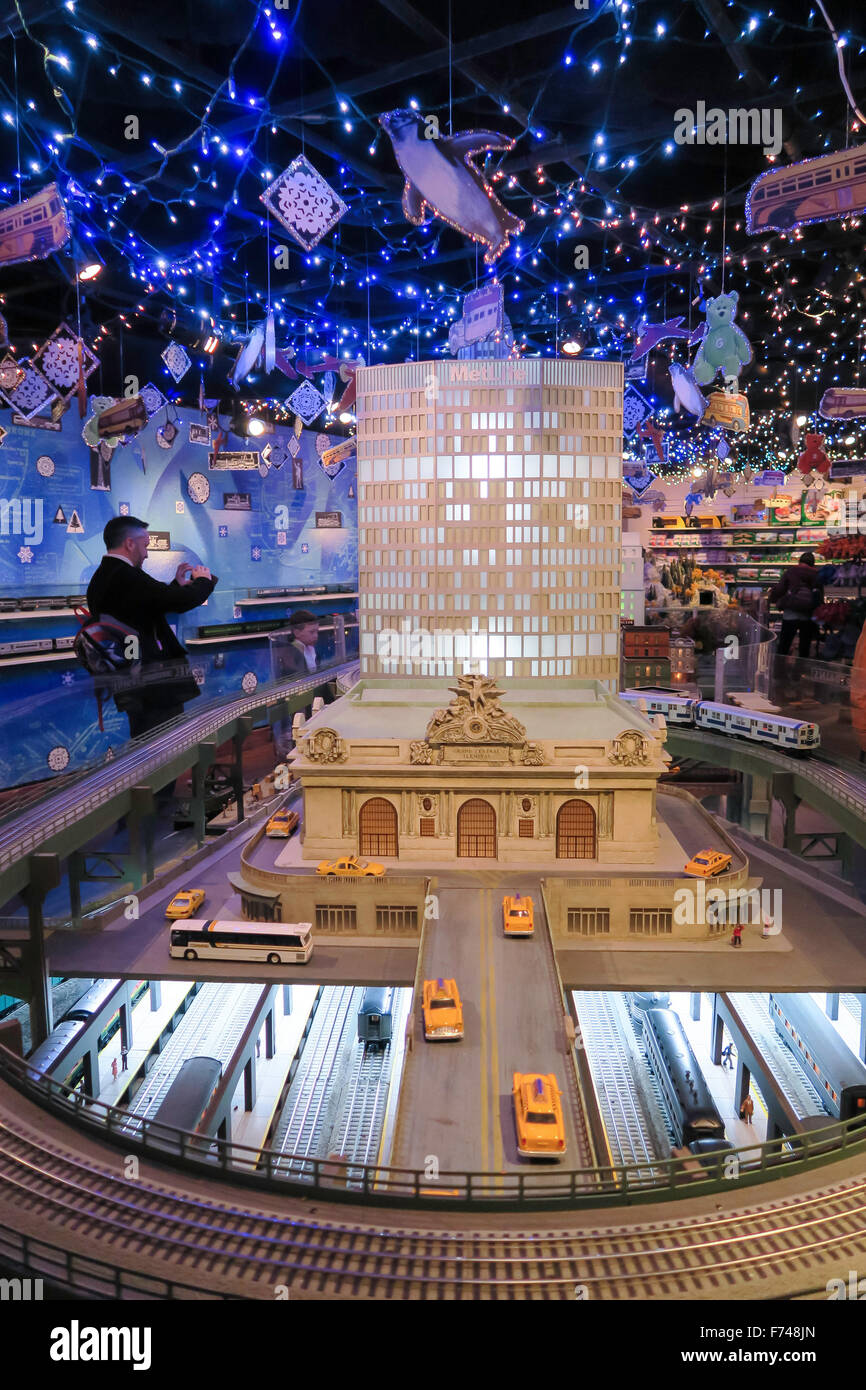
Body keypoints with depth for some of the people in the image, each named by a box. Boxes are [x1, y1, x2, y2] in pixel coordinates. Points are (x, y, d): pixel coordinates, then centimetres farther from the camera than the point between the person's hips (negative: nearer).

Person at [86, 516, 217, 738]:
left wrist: (177, 585, 21)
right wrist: (203, 580, -2)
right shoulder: (126, 576, -16)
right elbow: (182, 601, -21)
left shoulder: (100, 578, 14)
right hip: (154, 686, -10)